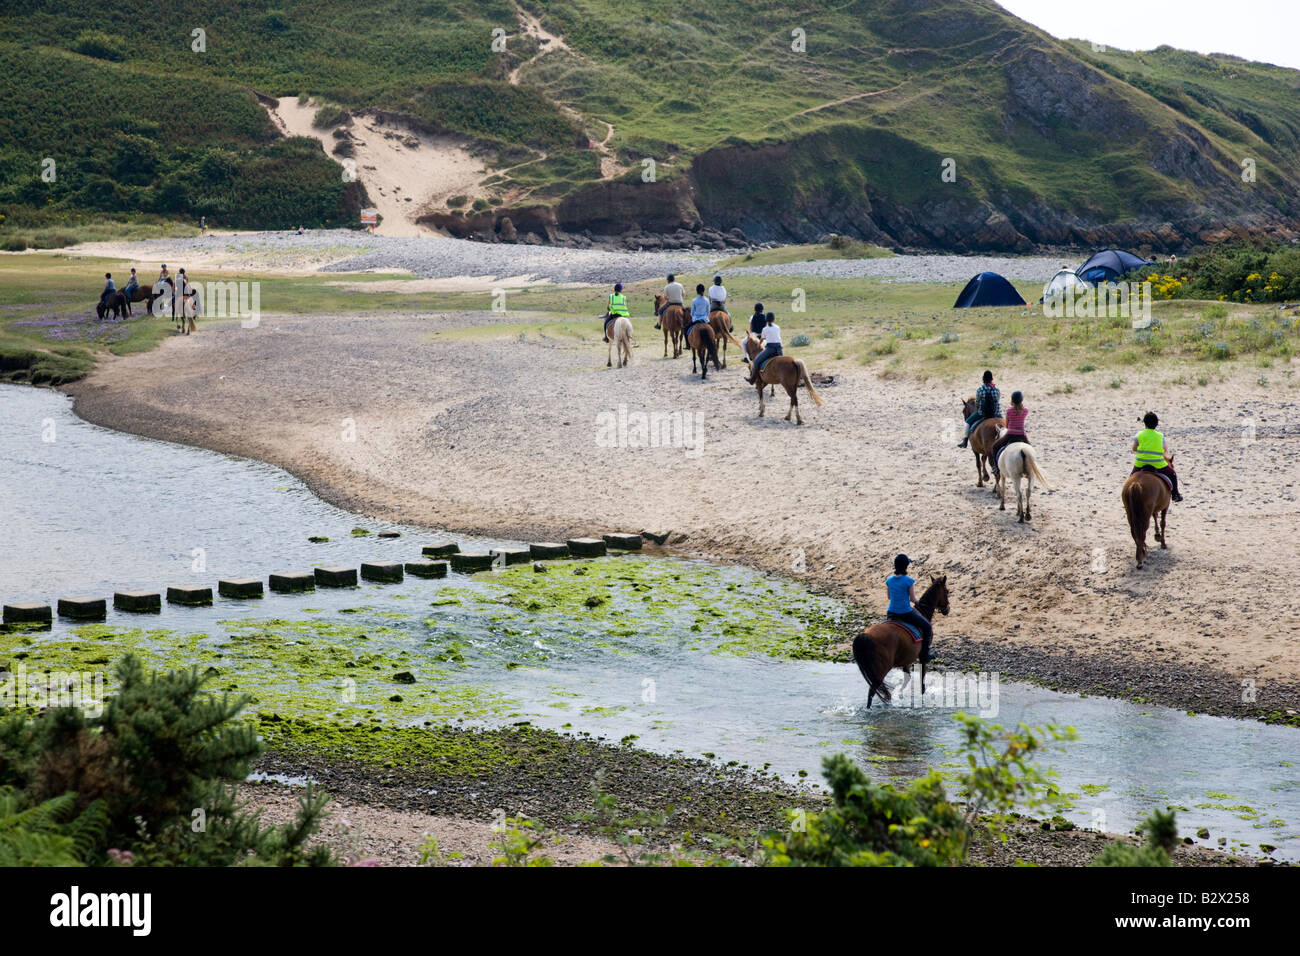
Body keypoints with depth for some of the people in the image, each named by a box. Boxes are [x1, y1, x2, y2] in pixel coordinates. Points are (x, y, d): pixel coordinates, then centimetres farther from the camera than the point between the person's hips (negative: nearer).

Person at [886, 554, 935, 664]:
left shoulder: (889, 580, -1)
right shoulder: (909, 581, -16)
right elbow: (913, 599, -12)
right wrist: (915, 600, 10)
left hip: (891, 613, 5)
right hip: (906, 613, -5)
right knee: (927, 627, 14)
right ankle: (924, 656, 14)